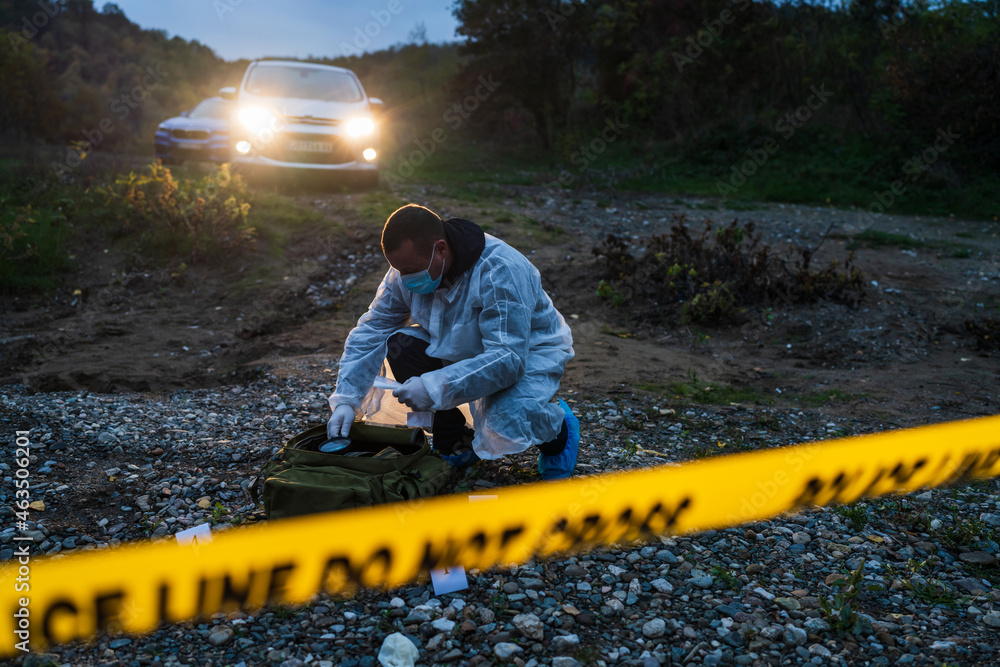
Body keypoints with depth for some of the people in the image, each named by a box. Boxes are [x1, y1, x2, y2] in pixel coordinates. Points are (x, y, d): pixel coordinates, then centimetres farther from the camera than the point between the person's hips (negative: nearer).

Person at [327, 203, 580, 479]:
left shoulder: (499, 272, -33)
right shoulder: (408, 267, -14)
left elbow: (508, 359, -38)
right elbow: (370, 332, -8)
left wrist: (435, 388, -45)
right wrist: (346, 400, -18)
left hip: (529, 353, -6)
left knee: (506, 425, -35)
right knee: (399, 345, -19)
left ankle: (557, 425, 4)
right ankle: (455, 444, 1)